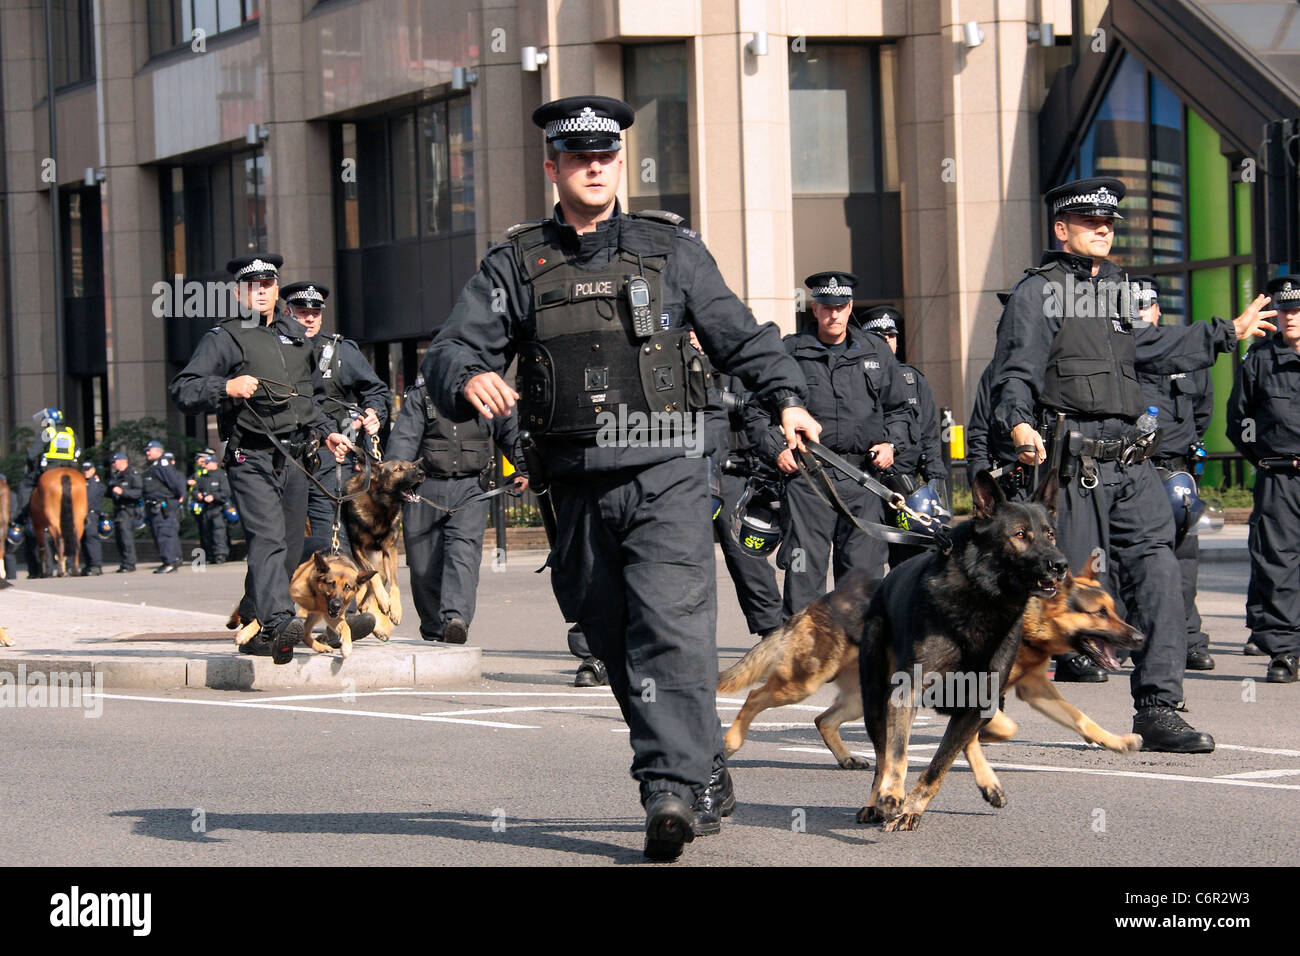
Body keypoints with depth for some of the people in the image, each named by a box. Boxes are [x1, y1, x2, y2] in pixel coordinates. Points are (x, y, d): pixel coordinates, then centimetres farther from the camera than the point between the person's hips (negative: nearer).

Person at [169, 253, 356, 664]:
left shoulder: (295, 336, 19)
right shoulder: (224, 338, -2)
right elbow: (181, 390, -10)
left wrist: (327, 432, 22)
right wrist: (226, 387, -23)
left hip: (294, 460, 7)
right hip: (252, 459, -7)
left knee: (288, 548, 7)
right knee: (269, 538, -23)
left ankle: (253, 630, 17)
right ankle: (278, 622, -37)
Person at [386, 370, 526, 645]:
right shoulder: (420, 394, 6)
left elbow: (510, 430, 24)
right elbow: (404, 438, -4)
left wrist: (523, 467, 13)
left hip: (470, 488, 0)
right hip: (426, 487, 0)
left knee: (464, 550, -22)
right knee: (423, 566, 3)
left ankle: (456, 619, -38)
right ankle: (433, 632, 18)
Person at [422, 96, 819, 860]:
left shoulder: (670, 248, 10)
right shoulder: (516, 265, 11)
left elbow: (738, 332, 11)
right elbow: (454, 348, 2)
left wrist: (786, 397, -6)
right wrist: (470, 380, -22)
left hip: (666, 475, -3)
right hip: (579, 487, 3)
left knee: (672, 629, -17)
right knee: (618, 644, 7)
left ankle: (673, 789, -22)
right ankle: (706, 777, 20)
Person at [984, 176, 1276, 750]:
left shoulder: (1114, 288, 21)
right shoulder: (1038, 292, -3)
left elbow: (1150, 348, 36)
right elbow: (1016, 371, -12)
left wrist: (1229, 333, 43)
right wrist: (1020, 424, -32)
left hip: (1129, 461, 7)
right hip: (1072, 460, -7)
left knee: (1156, 573, -3)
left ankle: (1158, 710, -1)